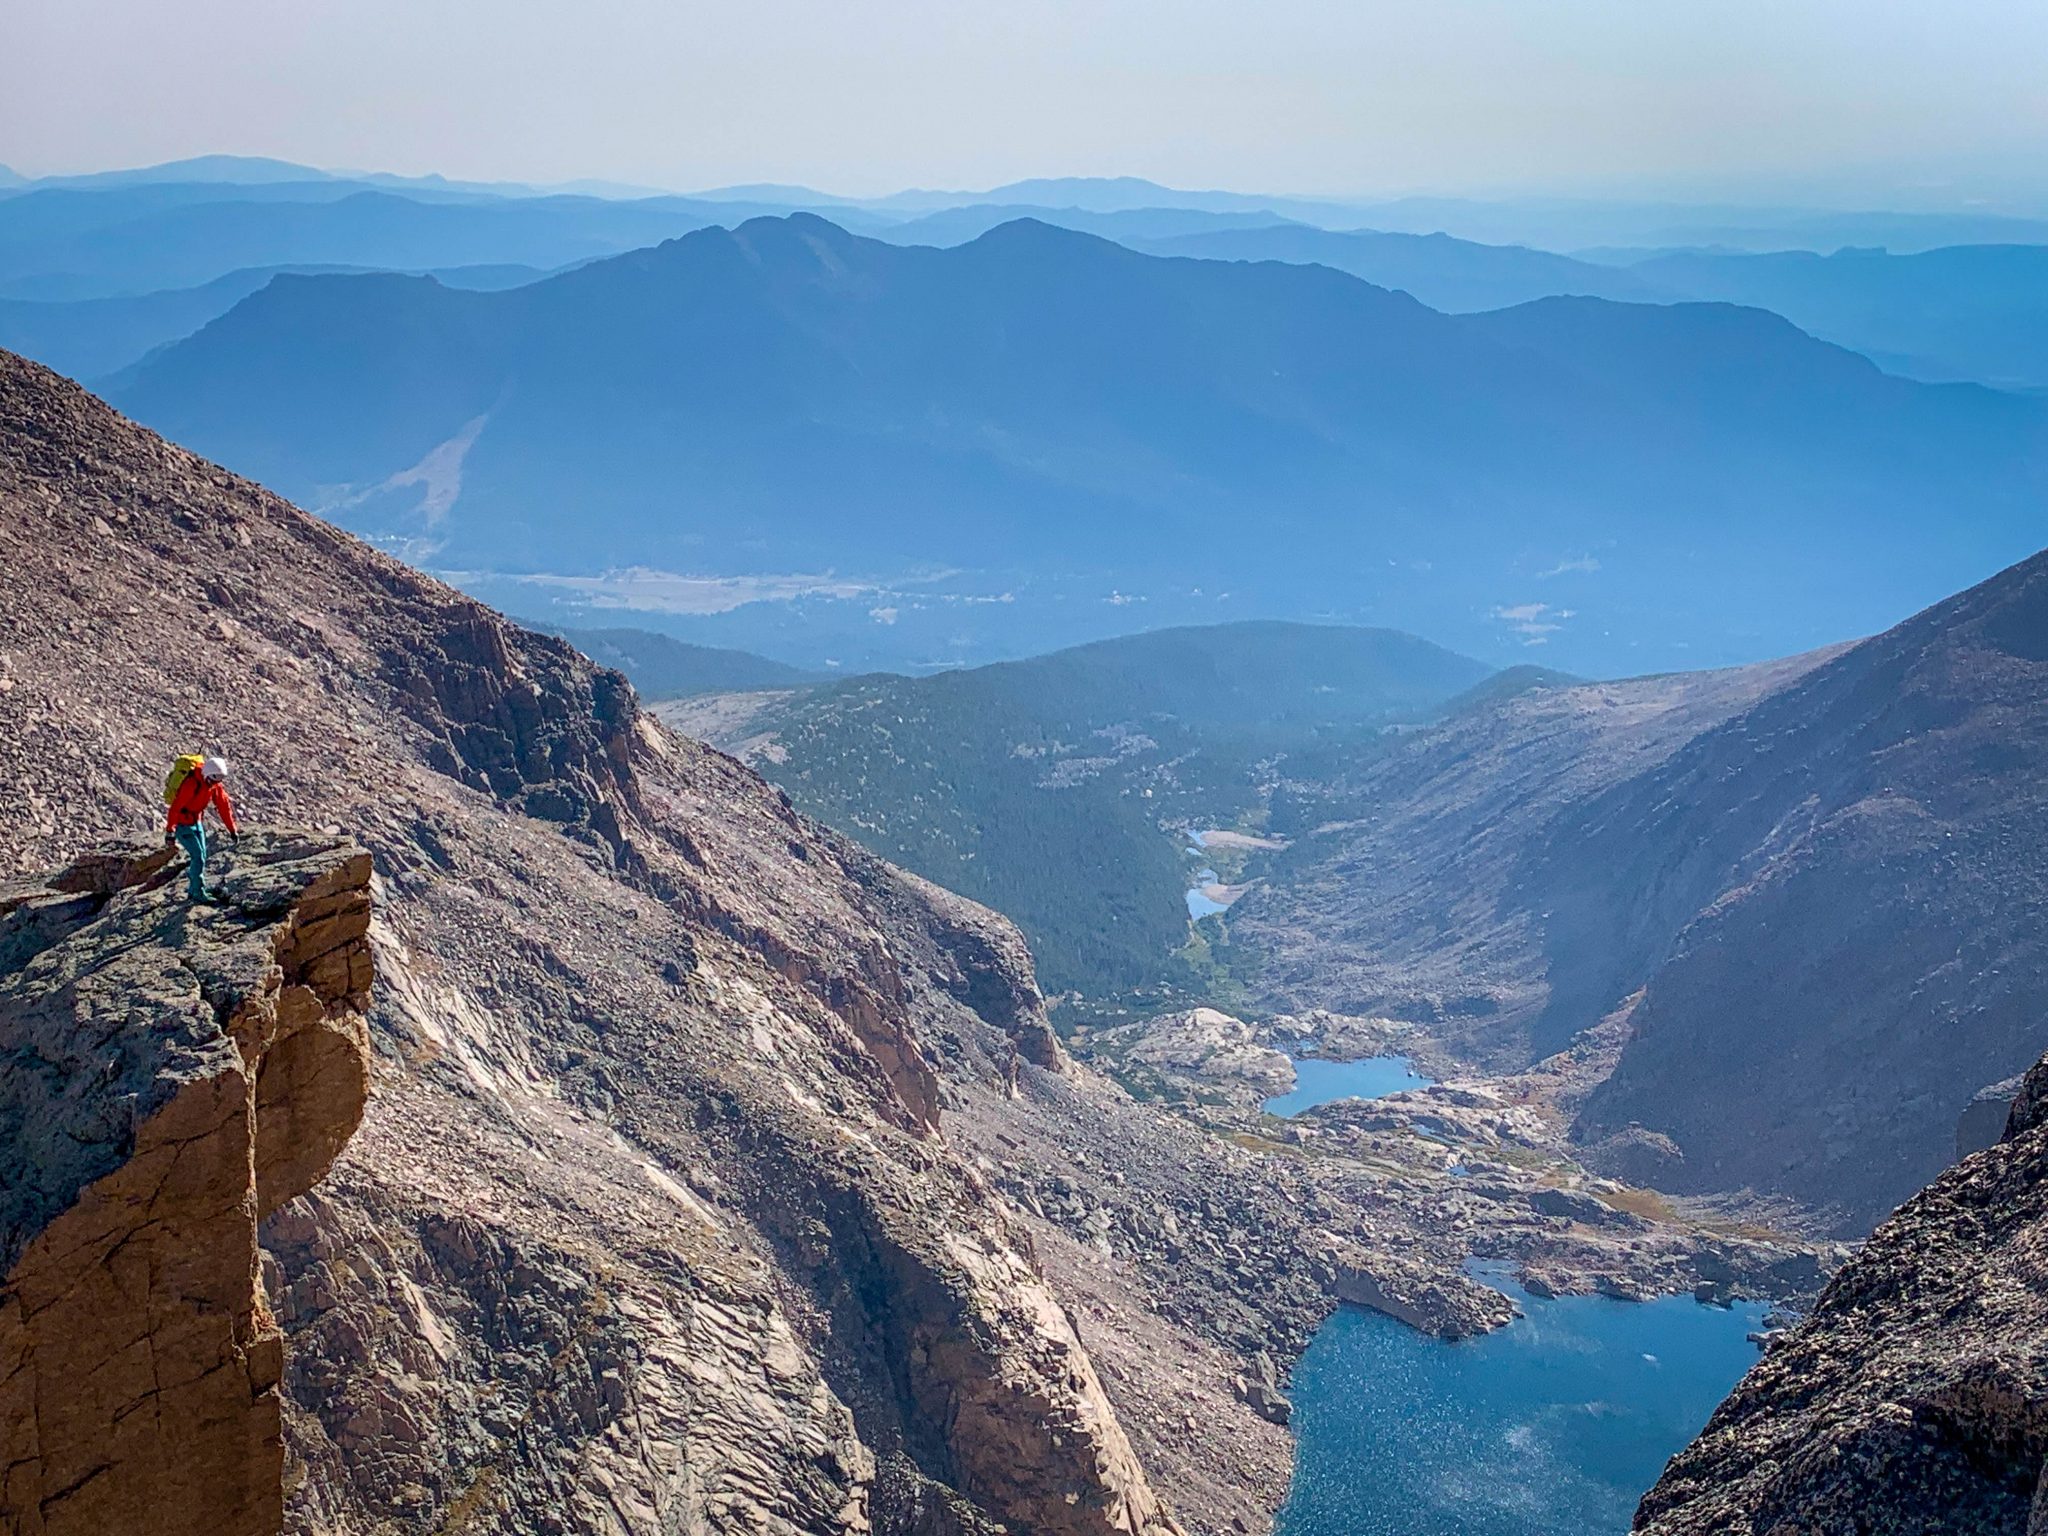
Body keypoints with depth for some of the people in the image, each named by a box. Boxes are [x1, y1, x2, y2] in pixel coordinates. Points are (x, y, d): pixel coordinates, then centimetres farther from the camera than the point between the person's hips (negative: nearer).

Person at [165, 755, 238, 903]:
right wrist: (169, 831, -26)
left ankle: (193, 889, 23)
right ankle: (199, 894, -4)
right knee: (198, 856, -11)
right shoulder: (191, 784, -30)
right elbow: (176, 807, -28)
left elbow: (224, 805, 0)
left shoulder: (215, 784, -6)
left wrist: (232, 830, 2)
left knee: (201, 855, 10)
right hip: (183, 823, -8)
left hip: (196, 821, 8)